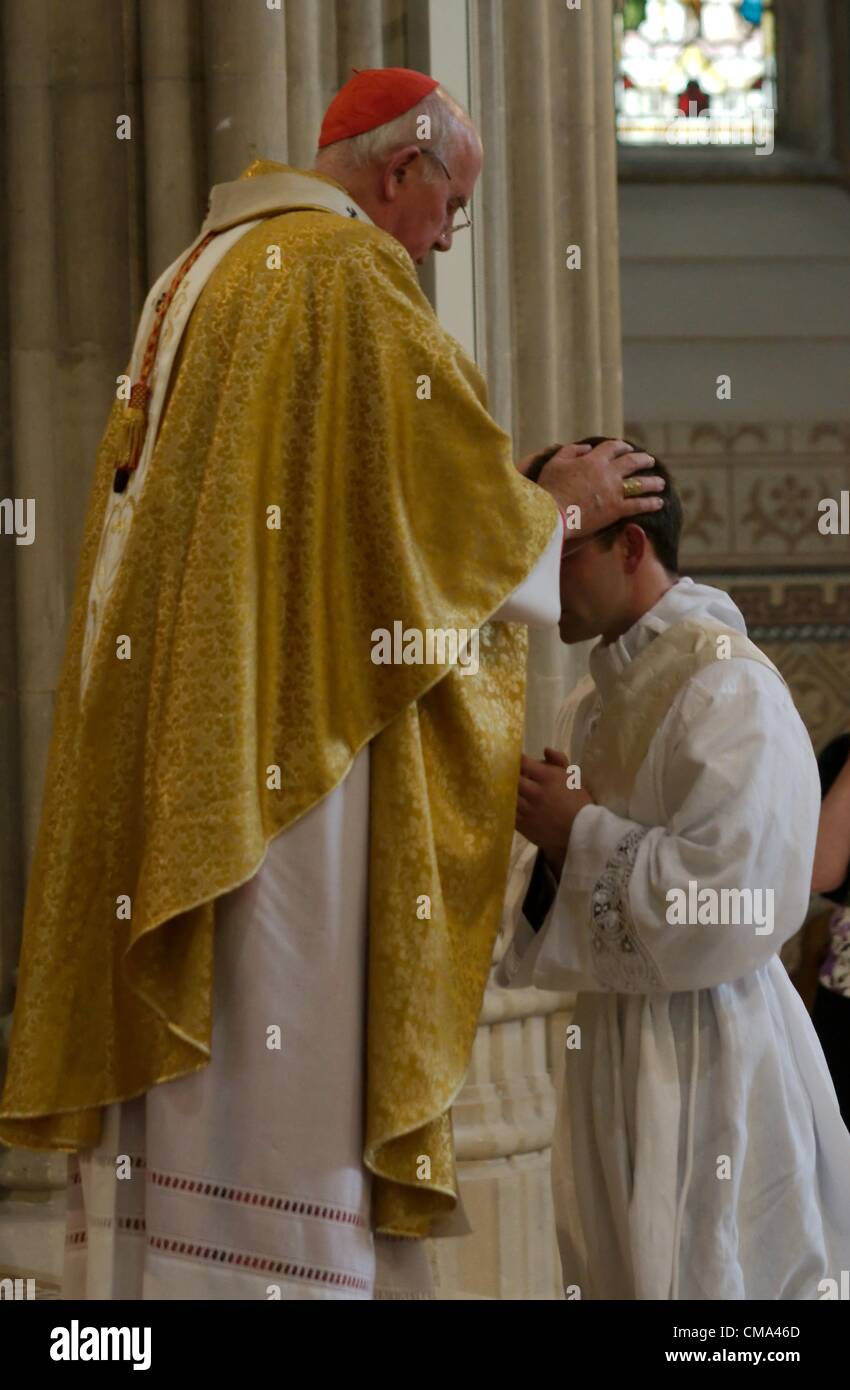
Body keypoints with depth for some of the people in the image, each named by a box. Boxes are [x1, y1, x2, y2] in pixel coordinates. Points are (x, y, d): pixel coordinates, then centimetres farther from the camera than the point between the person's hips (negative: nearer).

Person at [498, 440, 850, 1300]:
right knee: (616, 1275, 14)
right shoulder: (597, 699, 12)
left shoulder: (729, 684, -16)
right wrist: (549, 844, -4)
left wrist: (579, 831, -15)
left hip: (704, 1058, -9)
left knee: (700, 1275, -4)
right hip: (612, 1045, 9)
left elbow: (730, 906, -24)